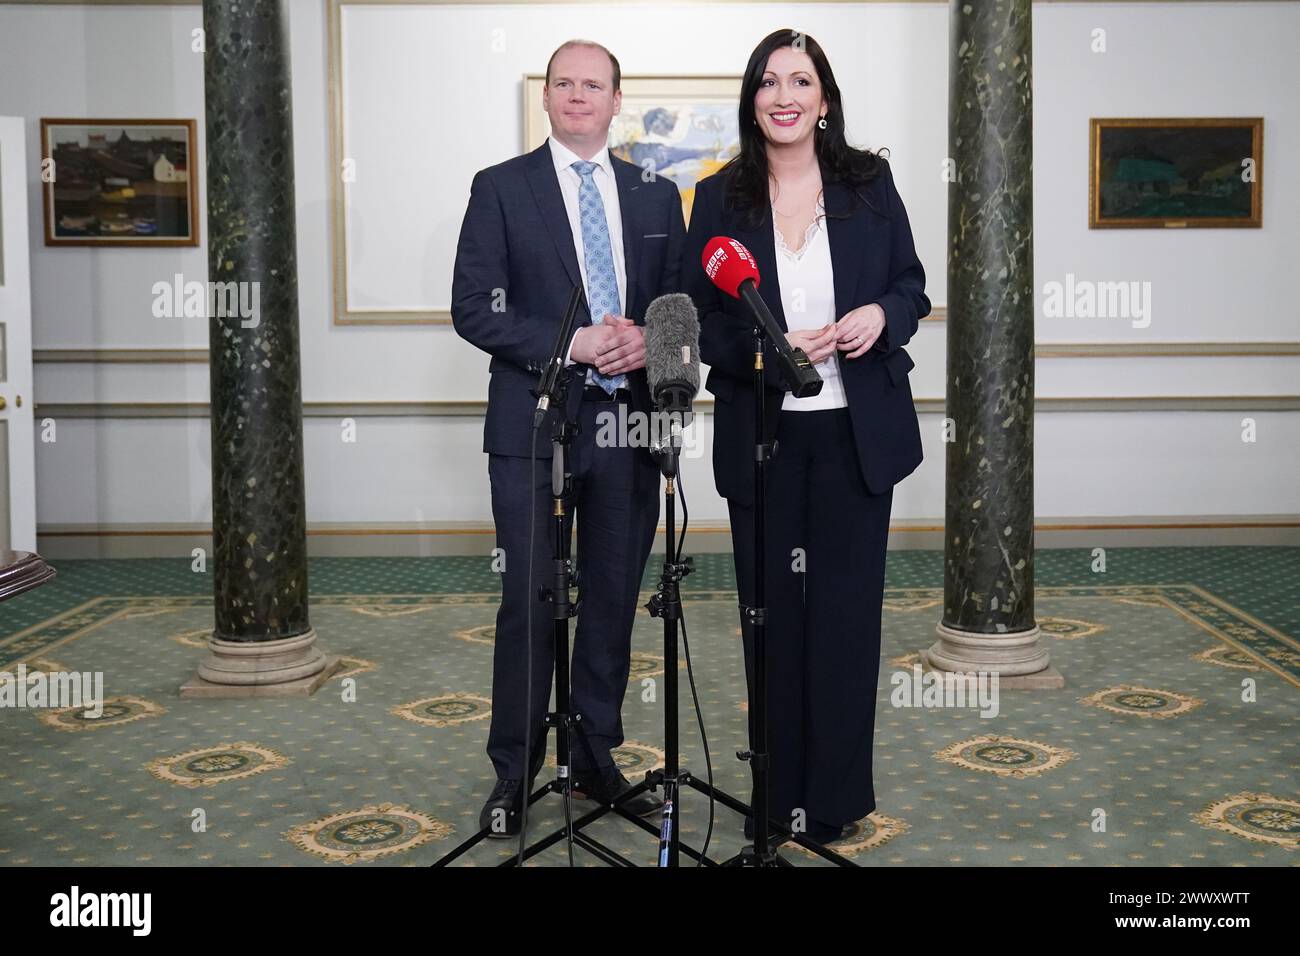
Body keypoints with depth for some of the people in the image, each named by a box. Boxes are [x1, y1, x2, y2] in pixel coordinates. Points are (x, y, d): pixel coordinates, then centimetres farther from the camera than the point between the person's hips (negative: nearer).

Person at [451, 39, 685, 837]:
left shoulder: (656, 195, 12)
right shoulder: (501, 188, 2)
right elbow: (474, 307, -6)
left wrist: (650, 338, -10)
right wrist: (571, 344, -17)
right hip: (535, 425, -3)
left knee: (614, 600, 10)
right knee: (531, 603, 1)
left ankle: (596, 759, 24)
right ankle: (515, 772, 15)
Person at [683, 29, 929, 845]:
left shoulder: (869, 182, 2)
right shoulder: (720, 199, 0)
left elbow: (912, 287, 8)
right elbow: (701, 321, 1)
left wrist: (881, 316, -15)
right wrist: (762, 353, -18)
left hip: (856, 433, 0)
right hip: (761, 435, 0)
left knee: (846, 610, 5)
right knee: (772, 612, 7)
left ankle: (837, 796, 20)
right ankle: (778, 793, 21)